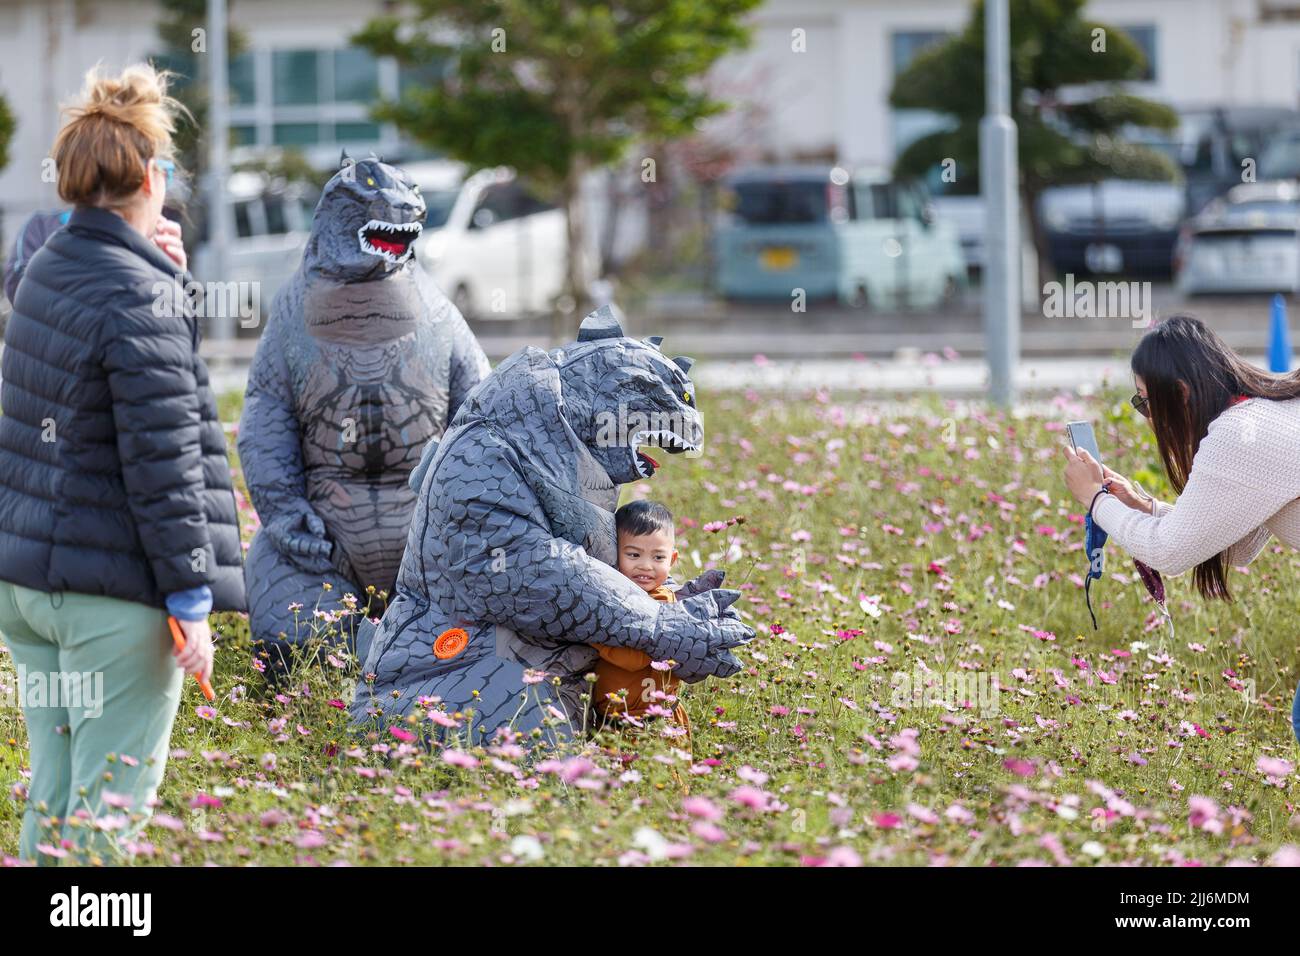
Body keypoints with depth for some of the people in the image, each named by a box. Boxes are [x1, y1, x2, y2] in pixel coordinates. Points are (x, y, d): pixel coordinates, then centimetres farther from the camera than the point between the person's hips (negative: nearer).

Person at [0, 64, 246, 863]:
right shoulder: (139, 300, -17)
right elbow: (163, 467, -18)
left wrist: (168, 275, 11)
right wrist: (192, 602, -14)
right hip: (112, 592, -8)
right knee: (110, 810, -3)